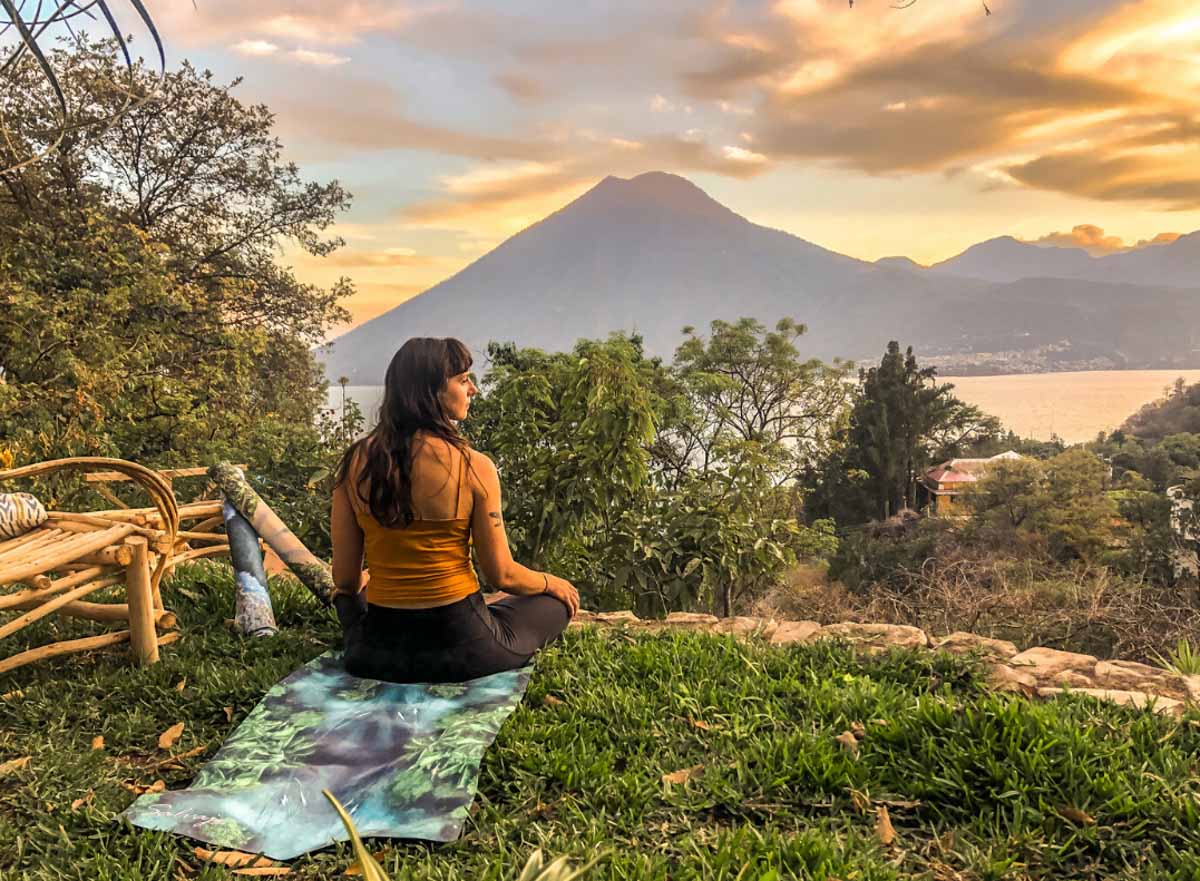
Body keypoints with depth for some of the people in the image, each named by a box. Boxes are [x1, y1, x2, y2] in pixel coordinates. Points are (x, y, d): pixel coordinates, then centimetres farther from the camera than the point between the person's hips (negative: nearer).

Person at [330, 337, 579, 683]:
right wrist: (551, 582, 12)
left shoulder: (355, 461, -7)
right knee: (559, 600, 20)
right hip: (460, 647, -5)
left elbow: (345, 579, -1)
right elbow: (502, 576, -10)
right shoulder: (473, 466, -18)